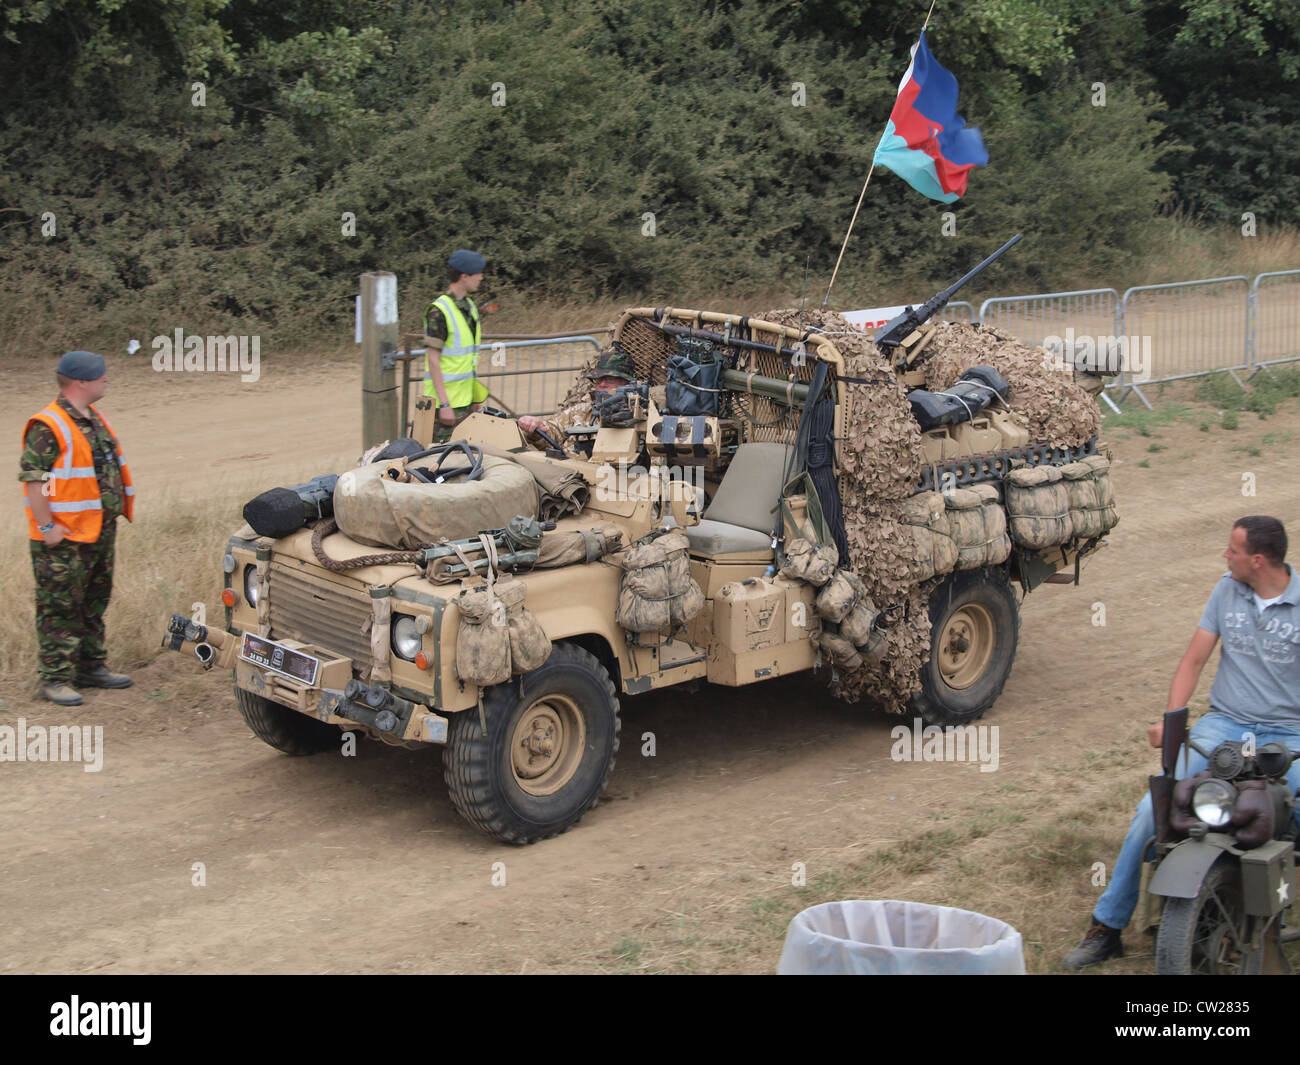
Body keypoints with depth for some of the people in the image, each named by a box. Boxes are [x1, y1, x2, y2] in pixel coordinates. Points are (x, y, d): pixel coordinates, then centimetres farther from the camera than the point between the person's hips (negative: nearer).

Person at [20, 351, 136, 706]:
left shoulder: (95, 420, 12)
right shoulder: (47, 427, -16)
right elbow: (32, 478, -19)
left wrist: (114, 514, 19)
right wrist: (47, 527, -20)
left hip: (100, 534, 9)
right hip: (63, 539, -9)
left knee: (94, 605, 16)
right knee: (60, 609, -4)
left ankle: (91, 668, 27)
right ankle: (55, 678, 2)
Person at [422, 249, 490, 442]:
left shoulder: (469, 306, 13)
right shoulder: (439, 311, -15)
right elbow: (433, 359, -17)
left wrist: (476, 397, 19)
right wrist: (444, 403, -21)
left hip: (465, 398, 8)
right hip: (446, 400, -8)